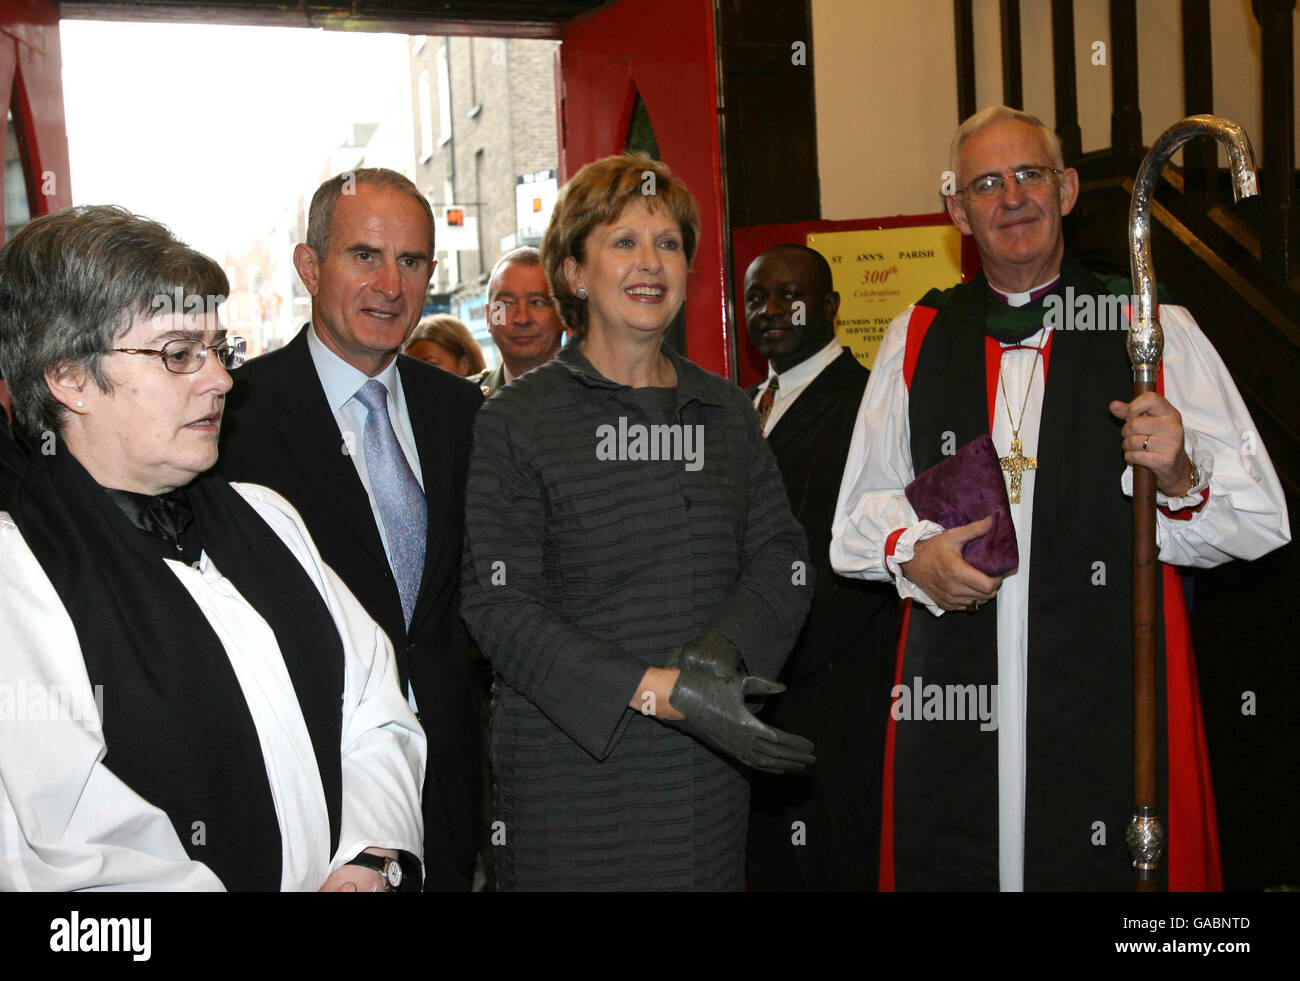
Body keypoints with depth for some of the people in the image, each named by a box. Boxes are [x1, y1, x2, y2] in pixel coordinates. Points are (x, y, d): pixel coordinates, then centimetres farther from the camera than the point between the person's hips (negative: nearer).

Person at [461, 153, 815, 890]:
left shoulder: (727, 412, 10)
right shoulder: (517, 421, -4)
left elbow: (785, 560, 5)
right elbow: (498, 607, -11)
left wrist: (722, 649, -15)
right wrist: (656, 690, -20)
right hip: (570, 768, -3)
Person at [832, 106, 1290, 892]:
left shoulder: (1157, 330, 6)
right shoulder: (917, 338, 12)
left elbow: (1263, 520, 3)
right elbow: (860, 511, 16)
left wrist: (1181, 479, -17)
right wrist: (914, 553, -4)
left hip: (1115, 700, -1)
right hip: (954, 697, 2)